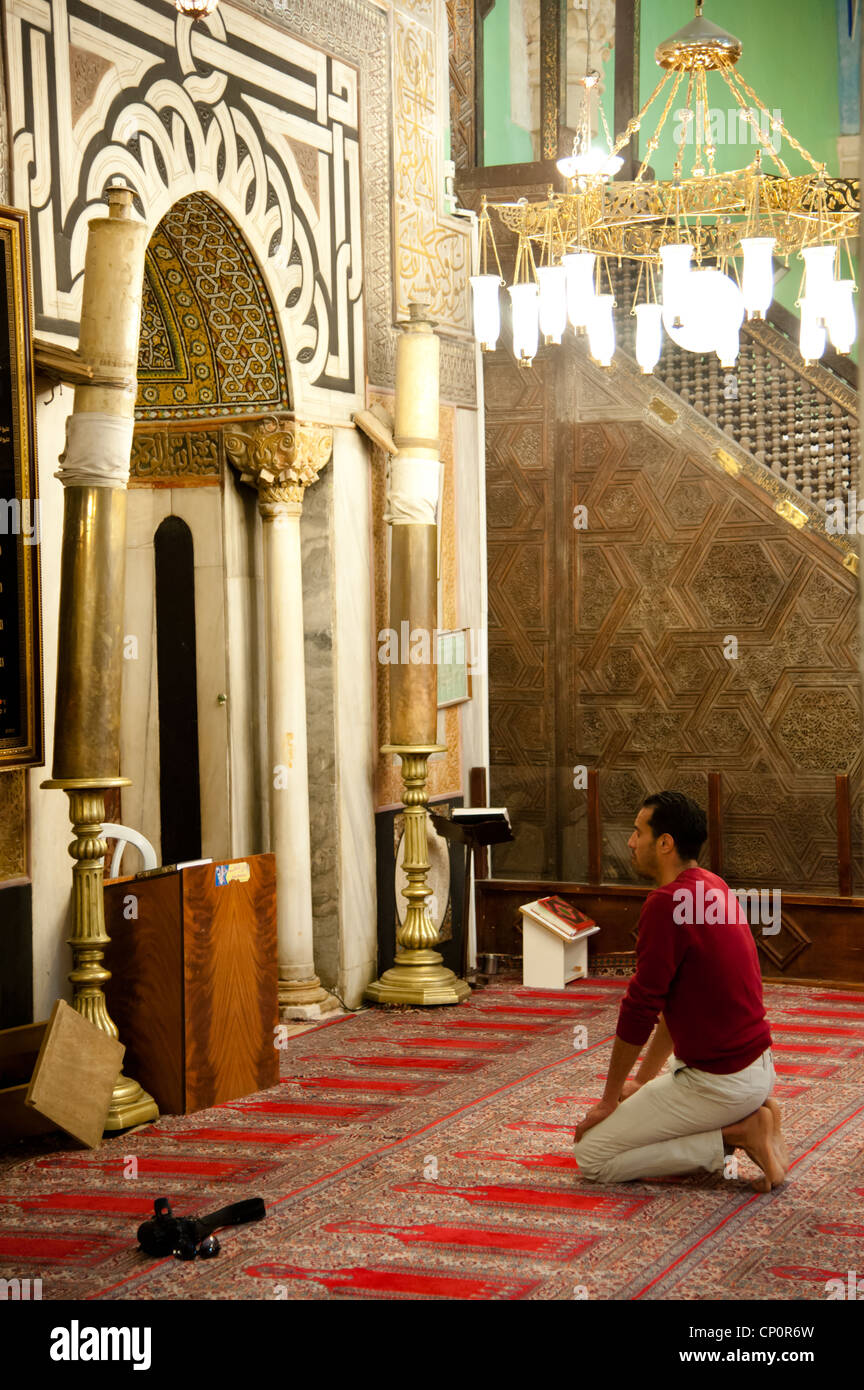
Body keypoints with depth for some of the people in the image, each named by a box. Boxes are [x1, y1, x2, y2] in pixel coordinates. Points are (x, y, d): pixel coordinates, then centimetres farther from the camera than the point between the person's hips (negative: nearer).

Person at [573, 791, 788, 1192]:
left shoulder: (667, 903, -21)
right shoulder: (712, 888, 10)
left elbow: (640, 1009, -17)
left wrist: (609, 1099, -5)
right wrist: (643, 1080, 21)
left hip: (719, 1081, -9)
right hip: (755, 1066, 9)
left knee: (592, 1156, -2)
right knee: (637, 1101, 29)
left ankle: (737, 1134, -6)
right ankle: (749, 1114, 9)